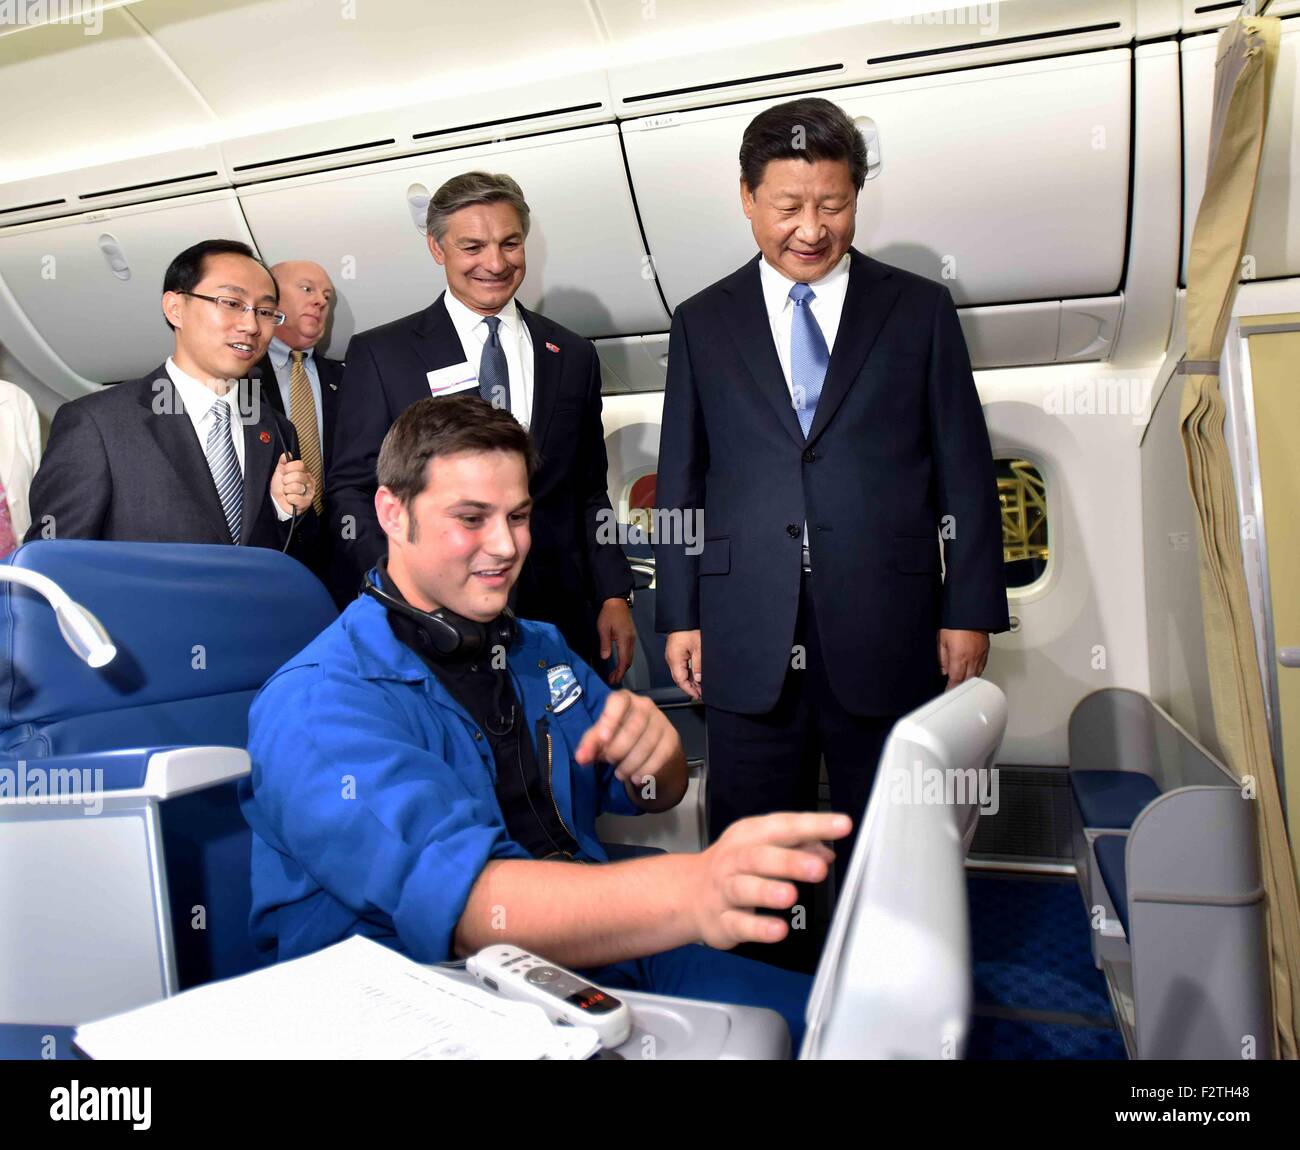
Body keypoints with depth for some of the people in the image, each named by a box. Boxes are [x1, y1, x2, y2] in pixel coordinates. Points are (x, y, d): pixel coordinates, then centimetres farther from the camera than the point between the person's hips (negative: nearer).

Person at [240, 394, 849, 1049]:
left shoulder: (537, 648, 11)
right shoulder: (315, 704, -14)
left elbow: (658, 795, 14)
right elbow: (457, 896, -29)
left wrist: (654, 749, -11)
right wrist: (692, 892, -44)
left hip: (597, 958, 7)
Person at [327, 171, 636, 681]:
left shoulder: (574, 356, 10)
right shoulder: (380, 353, 0)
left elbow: (589, 494, 12)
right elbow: (351, 491, -1)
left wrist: (614, 598, 3)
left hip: (560, 617, 3)